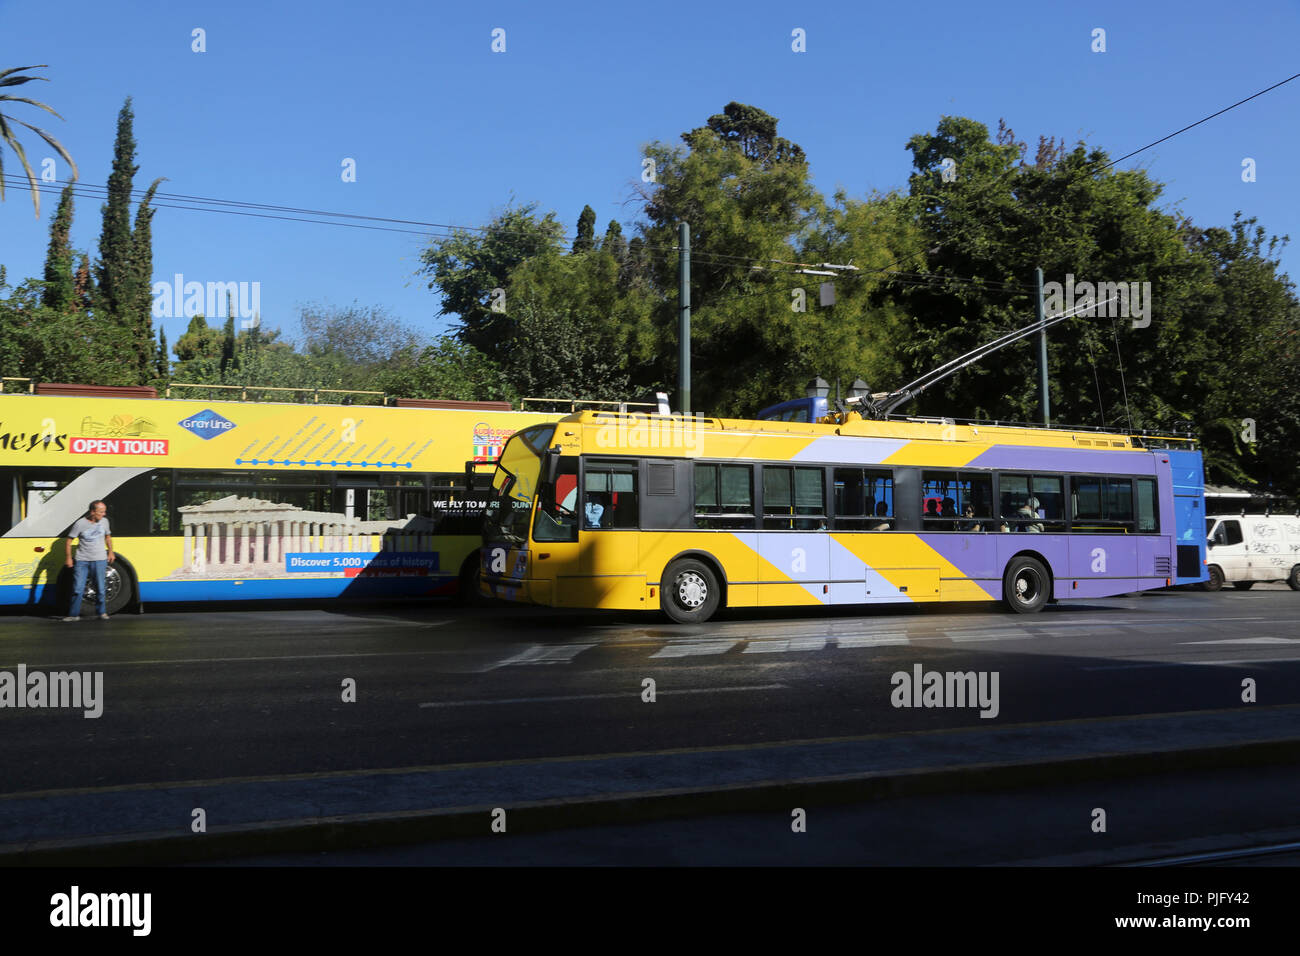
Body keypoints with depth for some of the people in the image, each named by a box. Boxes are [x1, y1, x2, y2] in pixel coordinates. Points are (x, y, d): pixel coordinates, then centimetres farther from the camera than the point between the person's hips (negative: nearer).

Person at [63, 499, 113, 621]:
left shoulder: (104, 521, 4)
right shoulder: (81, 523, -10)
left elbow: (108, 537, 21)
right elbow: (68, 540, -4)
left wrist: (110, 552, 19)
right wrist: (68, 557, -6)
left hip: (100, 560, 3)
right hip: (82, 560, -3)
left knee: (101, 588, 5)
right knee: (78, 589, -2)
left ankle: (102, 612, 19)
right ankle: (74, 614, 7)